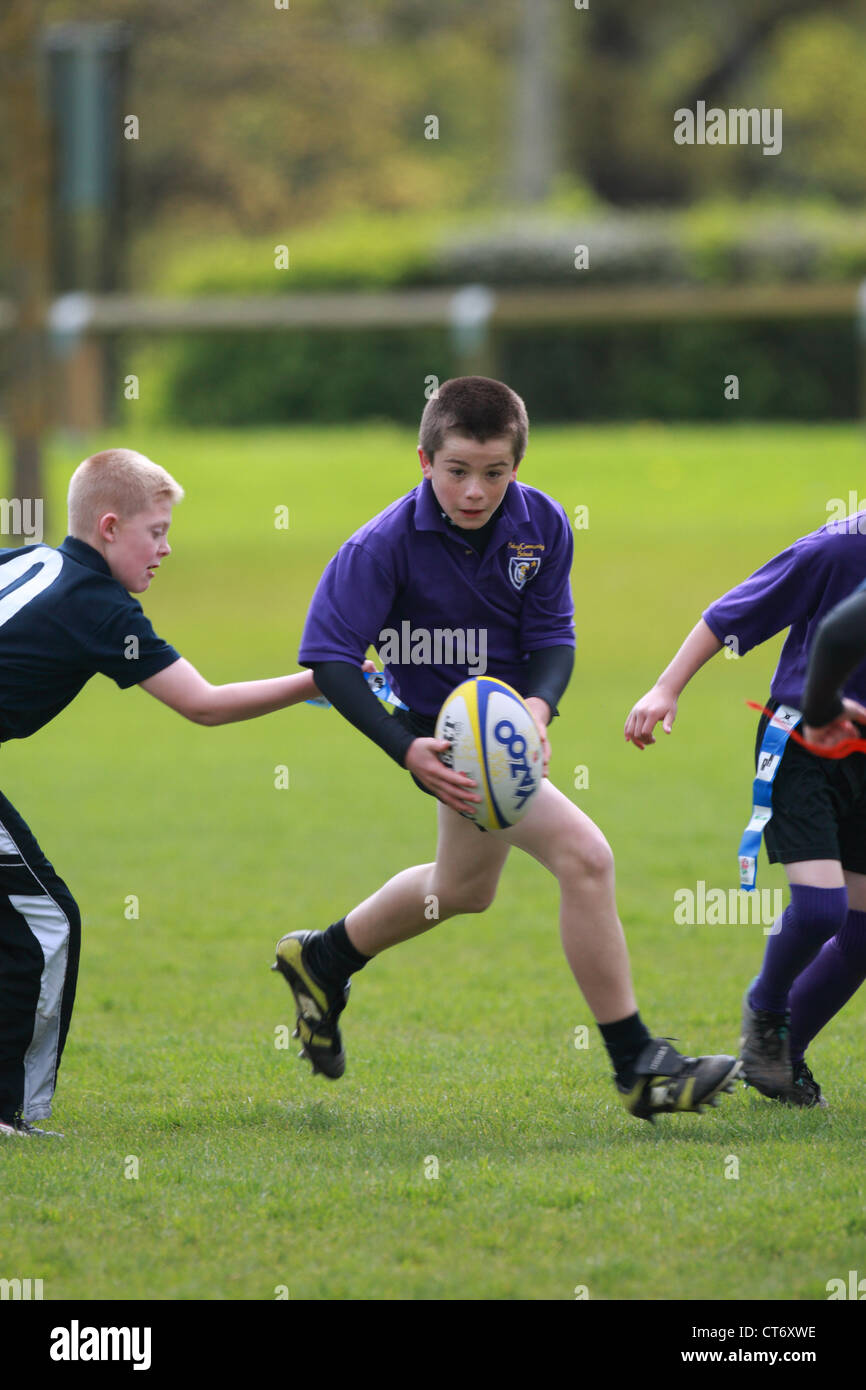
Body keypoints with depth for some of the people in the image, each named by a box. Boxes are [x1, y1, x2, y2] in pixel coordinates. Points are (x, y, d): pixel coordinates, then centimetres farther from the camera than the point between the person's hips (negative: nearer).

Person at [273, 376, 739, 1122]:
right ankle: (637, 1066, -15)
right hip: (447, 731, -7)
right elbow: (329, 656, -22)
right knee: (584, 856, -21)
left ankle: (324, 960, 51)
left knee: (465, 887, 28)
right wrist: (407, 751, -32)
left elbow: (553, 636, -5)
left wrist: (538, 704, -28)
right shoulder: (385, 546, -23)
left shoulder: (542, 524, -10)